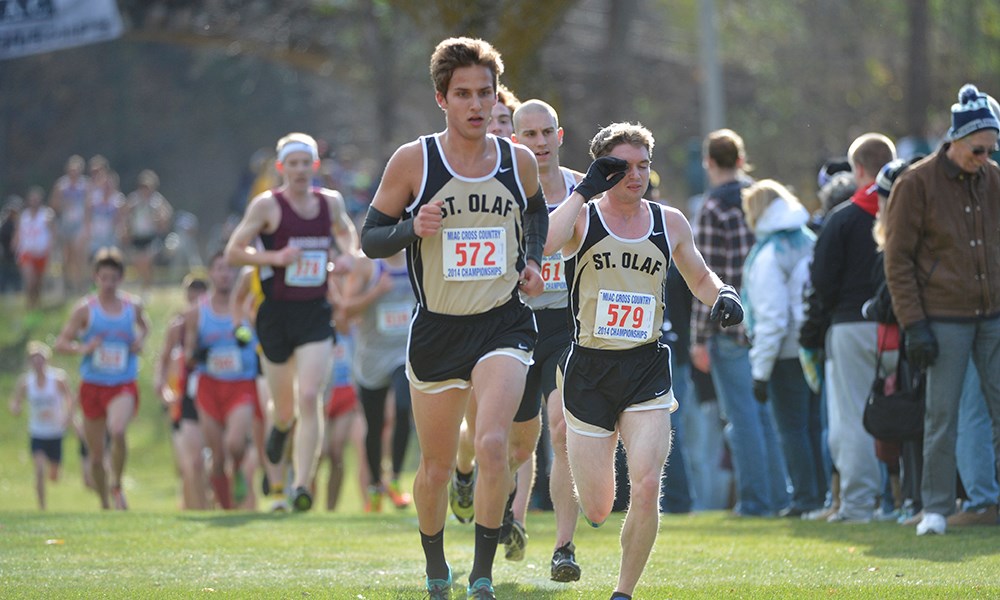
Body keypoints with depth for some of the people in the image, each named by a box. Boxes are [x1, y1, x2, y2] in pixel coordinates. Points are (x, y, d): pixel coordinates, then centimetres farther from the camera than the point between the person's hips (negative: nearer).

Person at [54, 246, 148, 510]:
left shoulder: (133, 306, 4)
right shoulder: (85, 308, -2)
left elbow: (144, 326, 25)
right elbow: (61, 343, 0)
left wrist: (141, 340, 4)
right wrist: (83, 348, -20)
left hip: (124, 386, -1)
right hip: (92, 386, 1)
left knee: (117, 431, -31)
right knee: (96, 455, 6)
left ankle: (116, 485, -9)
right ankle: (105, 505, 26)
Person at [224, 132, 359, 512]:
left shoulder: (331, 202, 7)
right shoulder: (267, 205, -4)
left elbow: (345, 231, 28)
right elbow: (232, 252, -3)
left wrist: (349, 254, 6)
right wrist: (275, 257, -18)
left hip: (316, 314, 1)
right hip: (277, 313, -1)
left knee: (310, 399, -15)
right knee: (285, 407, 9)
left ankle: (302, 484, -15)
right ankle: (281, 426, 49)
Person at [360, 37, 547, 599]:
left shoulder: (519, 161, 2)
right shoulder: (412, 161, -5)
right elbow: (370, 237, 1)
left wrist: (532, 262, 7)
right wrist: (413, 229, -18)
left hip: (504, 324, 0)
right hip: (436, 330, 0)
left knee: (493, 443, -23)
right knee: (436, 467, 9)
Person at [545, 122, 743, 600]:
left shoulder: (669, 223, 7)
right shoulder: (581, 218, -3)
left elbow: (699, 277, 22)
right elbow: (543, 244, -26)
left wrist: (723, 295, 1)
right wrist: (586, 190, -20)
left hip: (646, 369, 2)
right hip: (588, 370, -2)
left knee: (646, 488, -17)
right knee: (597, 510, 2)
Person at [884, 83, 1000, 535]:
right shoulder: (916, 185, -5)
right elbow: (898, 260, -5)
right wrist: (914, 324, -10)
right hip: (945, 319, -4)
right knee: (941, 417, -1)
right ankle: (936, 509, 6)